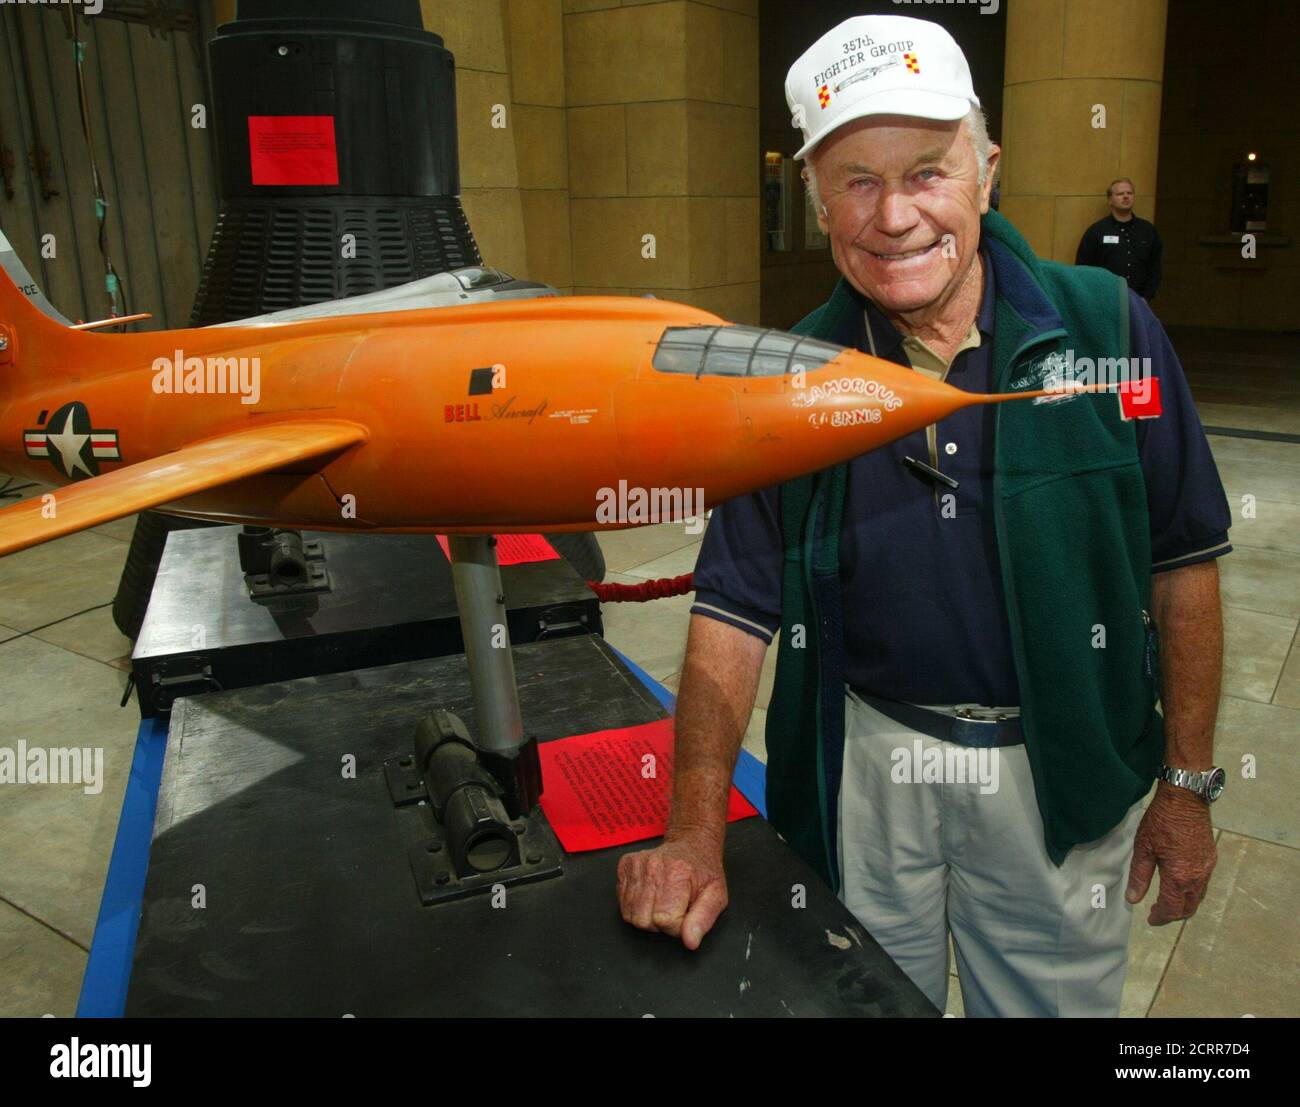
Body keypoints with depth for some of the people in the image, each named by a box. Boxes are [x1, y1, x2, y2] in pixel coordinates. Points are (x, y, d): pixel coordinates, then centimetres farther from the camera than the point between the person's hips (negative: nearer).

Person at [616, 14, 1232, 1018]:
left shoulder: (1106, 327, -8)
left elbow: (1182, 566, -2)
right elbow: (736, 609, -7)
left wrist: (1187, 785, 0)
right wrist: (695, 833, -14)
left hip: (1061, 775, 0)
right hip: (863, 767, 1)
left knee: (1059, 1000, 20)